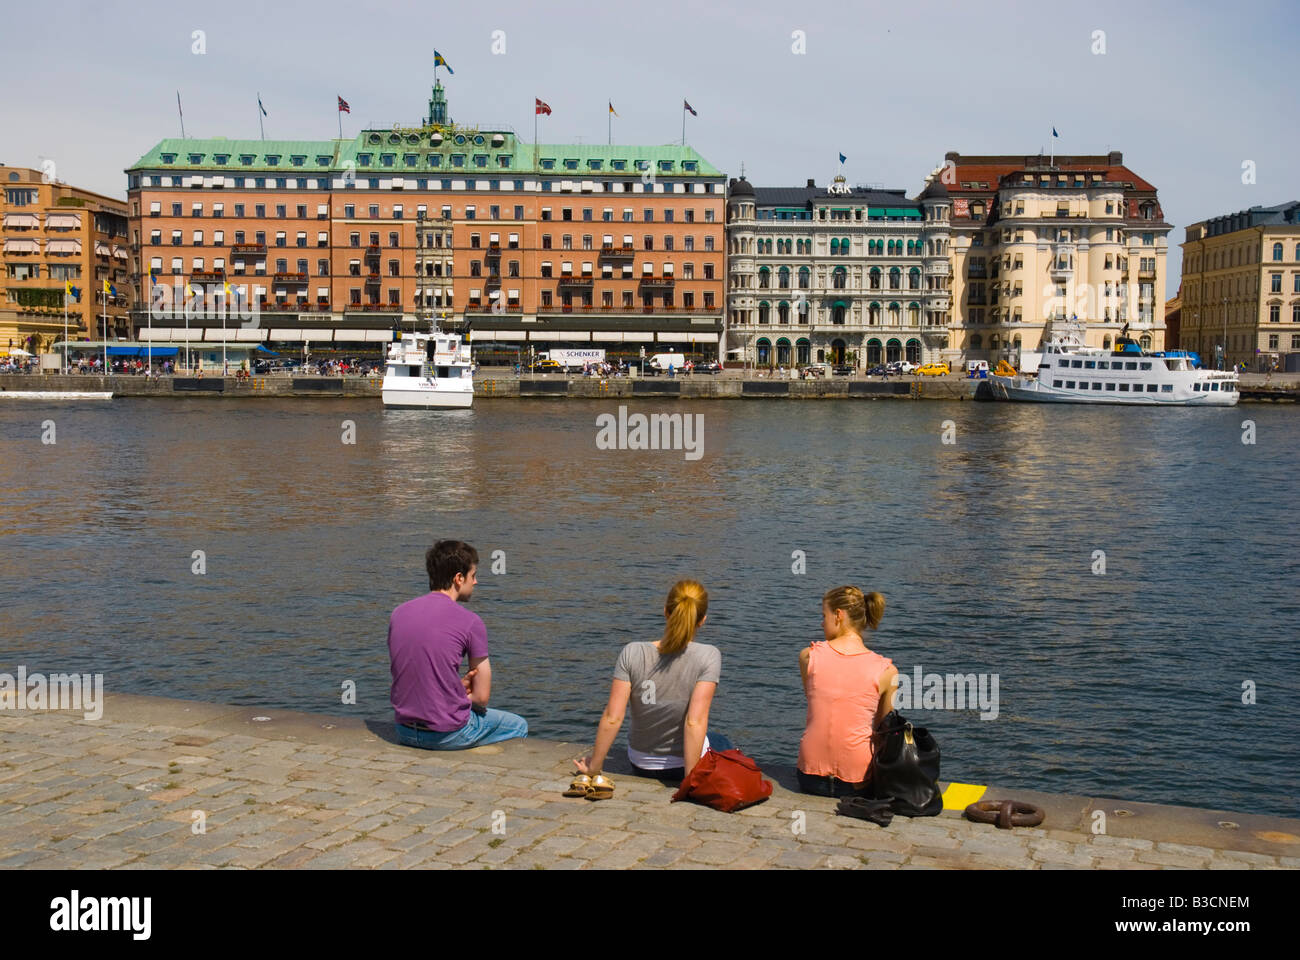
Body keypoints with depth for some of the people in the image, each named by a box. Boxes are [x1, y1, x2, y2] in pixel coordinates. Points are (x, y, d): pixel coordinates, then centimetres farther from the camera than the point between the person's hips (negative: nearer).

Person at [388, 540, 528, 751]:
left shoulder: (398, 614, 3)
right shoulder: (470, 622, -14)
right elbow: (481, 697, -9)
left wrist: (457, 685, 1)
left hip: (405, 733, 6)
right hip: (448, 735, -6)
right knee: (519, 726, 22)